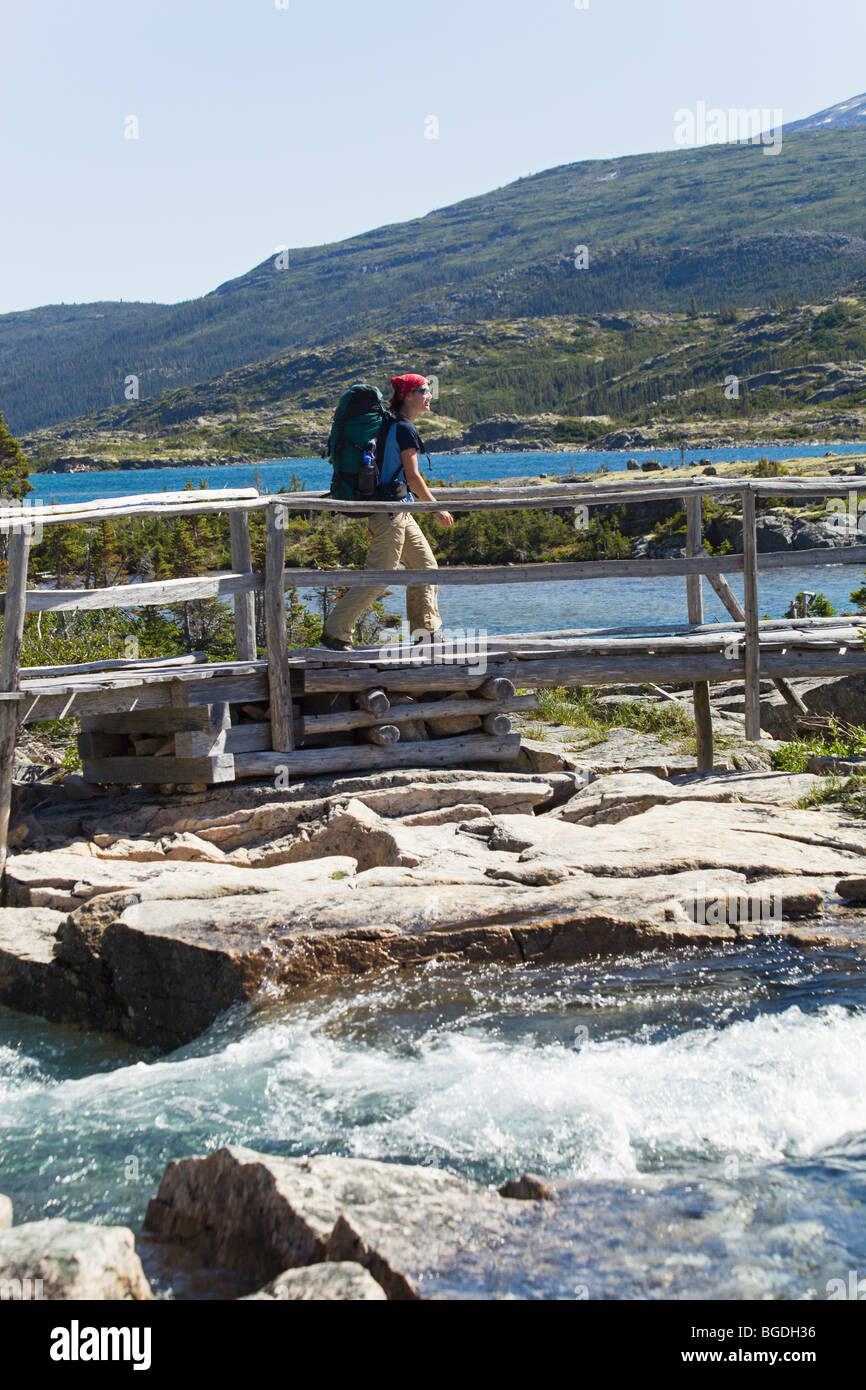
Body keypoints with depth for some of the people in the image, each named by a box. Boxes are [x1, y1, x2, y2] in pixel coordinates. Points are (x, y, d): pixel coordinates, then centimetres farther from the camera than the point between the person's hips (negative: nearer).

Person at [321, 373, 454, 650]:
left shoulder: (395, 426, 15)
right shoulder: (404, 429, -15)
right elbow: (413, 476, -16)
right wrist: (436, 508, -9)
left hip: (399, 512, 10)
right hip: (391, 512, -10)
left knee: (425, 564, 14)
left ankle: (425, 629, 20)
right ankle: (335, 632, -3)